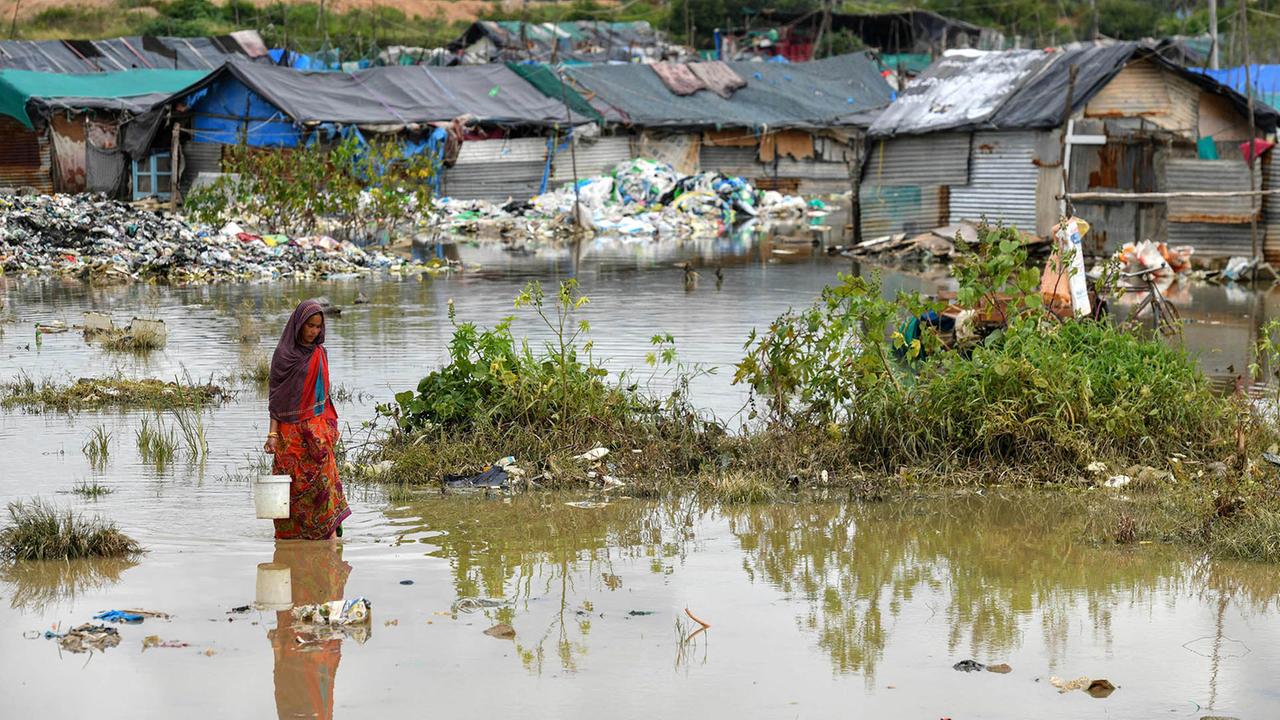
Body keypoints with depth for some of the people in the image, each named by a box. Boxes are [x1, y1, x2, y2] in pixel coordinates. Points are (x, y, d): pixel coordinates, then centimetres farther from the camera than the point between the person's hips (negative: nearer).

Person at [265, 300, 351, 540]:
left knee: (324, 475, -6)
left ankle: (330, 531, -9)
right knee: (295, 482, 0)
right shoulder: (284, 354, -6)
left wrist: (329, 425, 13)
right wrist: (273, 433, -10)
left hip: (317, 426, 4)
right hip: (292, 428, -4)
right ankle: (291, 533, 12)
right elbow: (275, 395, -5)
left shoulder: (320, 353, 10)